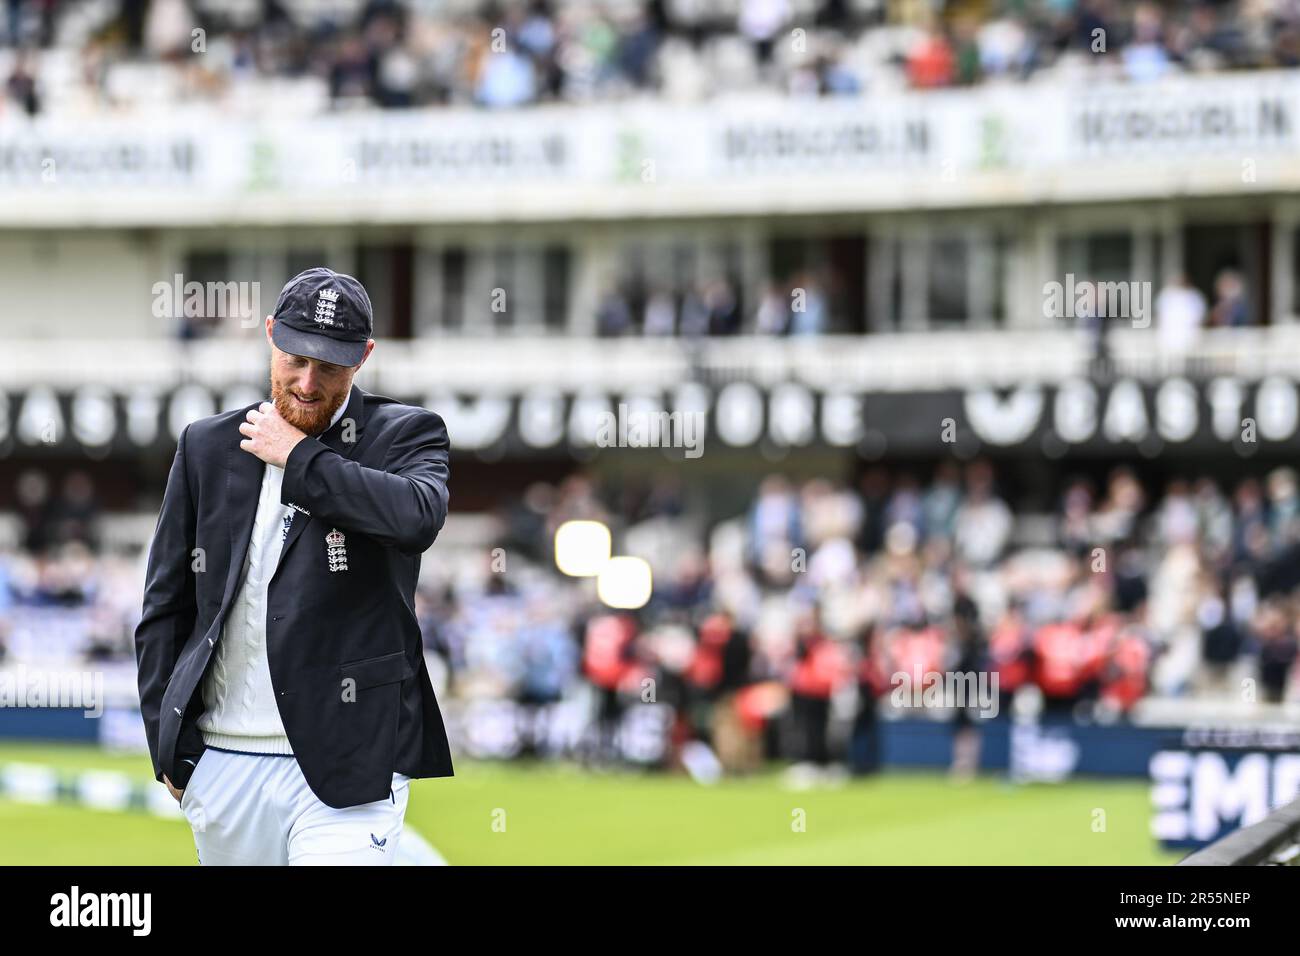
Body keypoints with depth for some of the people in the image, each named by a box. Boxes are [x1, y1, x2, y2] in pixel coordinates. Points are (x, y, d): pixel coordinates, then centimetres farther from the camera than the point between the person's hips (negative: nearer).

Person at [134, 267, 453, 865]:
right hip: (221, 765, 4)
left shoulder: (407, 434, 3)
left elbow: (418, 517, -21)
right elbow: (165, 603, 15)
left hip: (347, 767, -4)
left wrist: (298, 458, -10)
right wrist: (168, 746, 7)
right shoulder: (207, 446, 12)